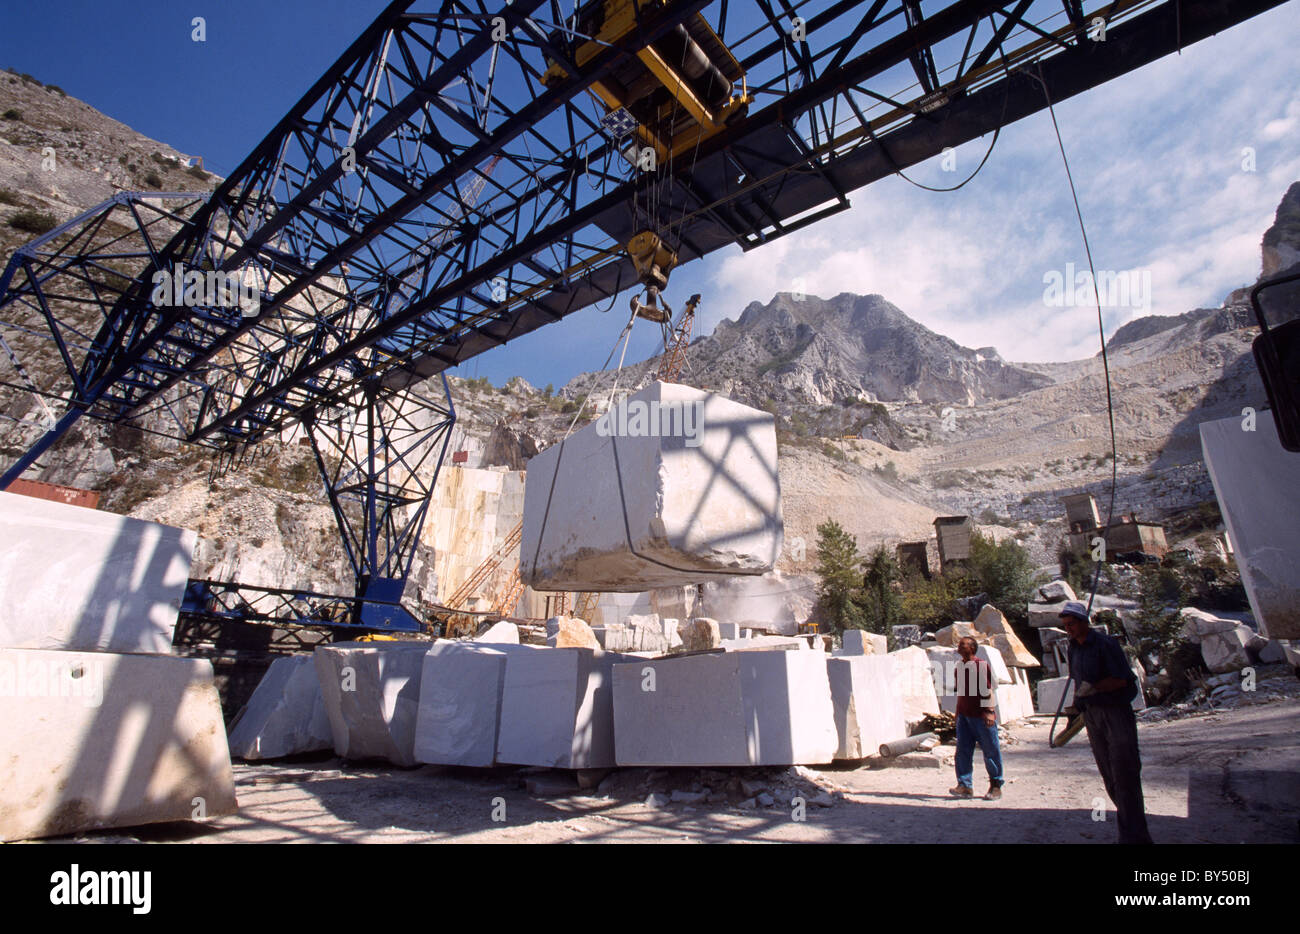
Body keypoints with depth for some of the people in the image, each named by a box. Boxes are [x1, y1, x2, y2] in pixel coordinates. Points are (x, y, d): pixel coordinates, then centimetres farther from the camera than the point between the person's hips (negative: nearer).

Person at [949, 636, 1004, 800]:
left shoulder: (982, 665, -9)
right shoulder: (959, 667, 13)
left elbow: (987, 689, -13)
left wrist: (988, 711, -18)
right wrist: (958, 712, 20)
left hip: (981, 715, -7)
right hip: (964, 715, 7)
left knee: (990, 751, 4)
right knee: (963, 751, 2)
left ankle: (996, 786, 17)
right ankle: (965, 786, 5)